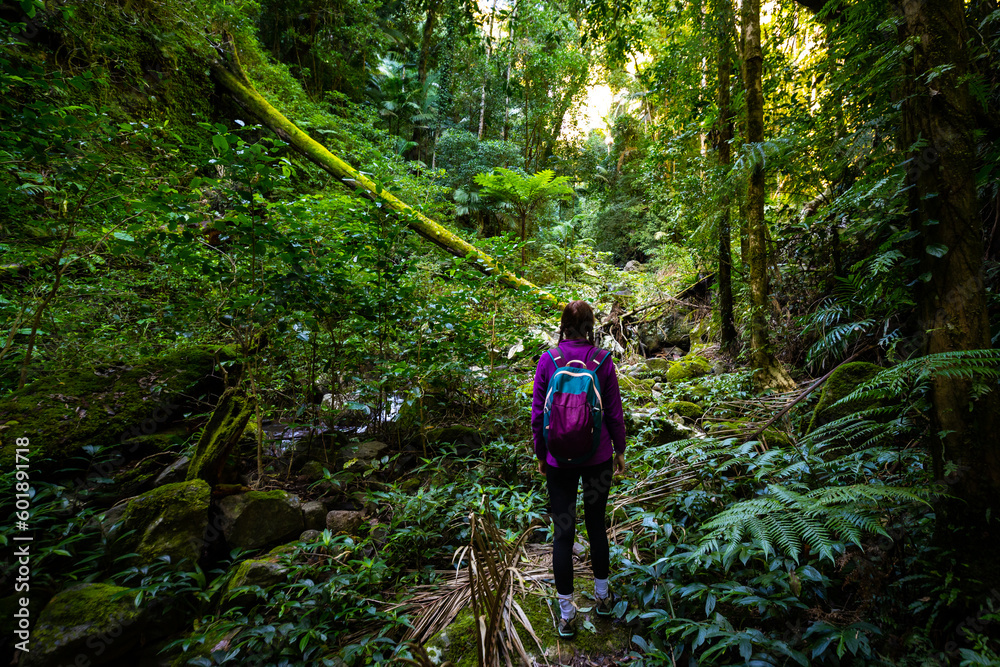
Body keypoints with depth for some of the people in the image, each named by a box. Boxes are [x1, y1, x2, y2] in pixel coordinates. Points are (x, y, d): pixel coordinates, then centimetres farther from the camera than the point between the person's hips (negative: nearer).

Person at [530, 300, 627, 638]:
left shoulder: (548, 360, -9)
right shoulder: (602, 360, -8)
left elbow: (538, 414, -5)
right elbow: (614, 413, -3)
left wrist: (541, 454, 7)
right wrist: (619, 450, 12)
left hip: (559, 459, -1)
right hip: (598, 457, 1)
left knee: (563, 533, 9)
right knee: (596, 524, 20)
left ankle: (567, 615, 21)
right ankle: (602, 596, 38)